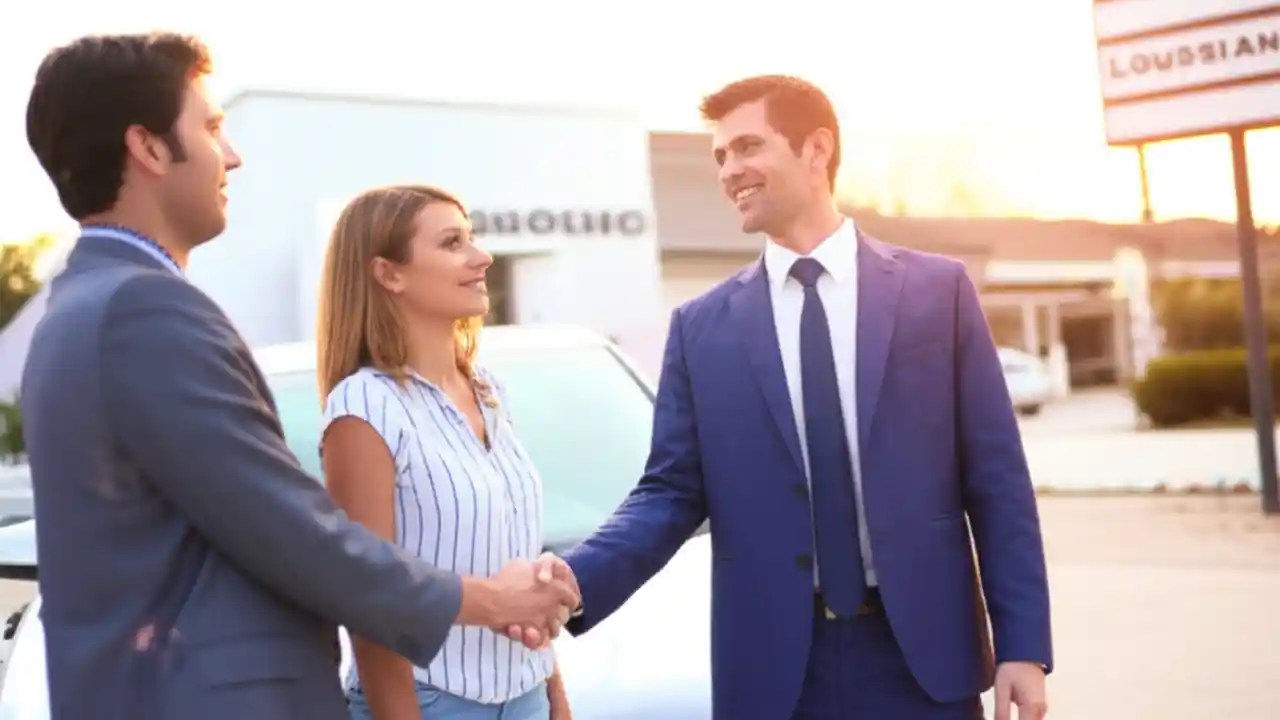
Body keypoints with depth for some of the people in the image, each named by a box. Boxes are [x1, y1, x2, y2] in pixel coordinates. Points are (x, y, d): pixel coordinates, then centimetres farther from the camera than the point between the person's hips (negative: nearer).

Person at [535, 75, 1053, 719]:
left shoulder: (937, 289, 2)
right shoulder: (700, 327, 5)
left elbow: (997, 481, 1)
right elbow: (671, 493, 2)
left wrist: (1023, 645, -4)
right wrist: (574, 581, -16)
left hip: (921, 654, -1)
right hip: (773, 665, 1)